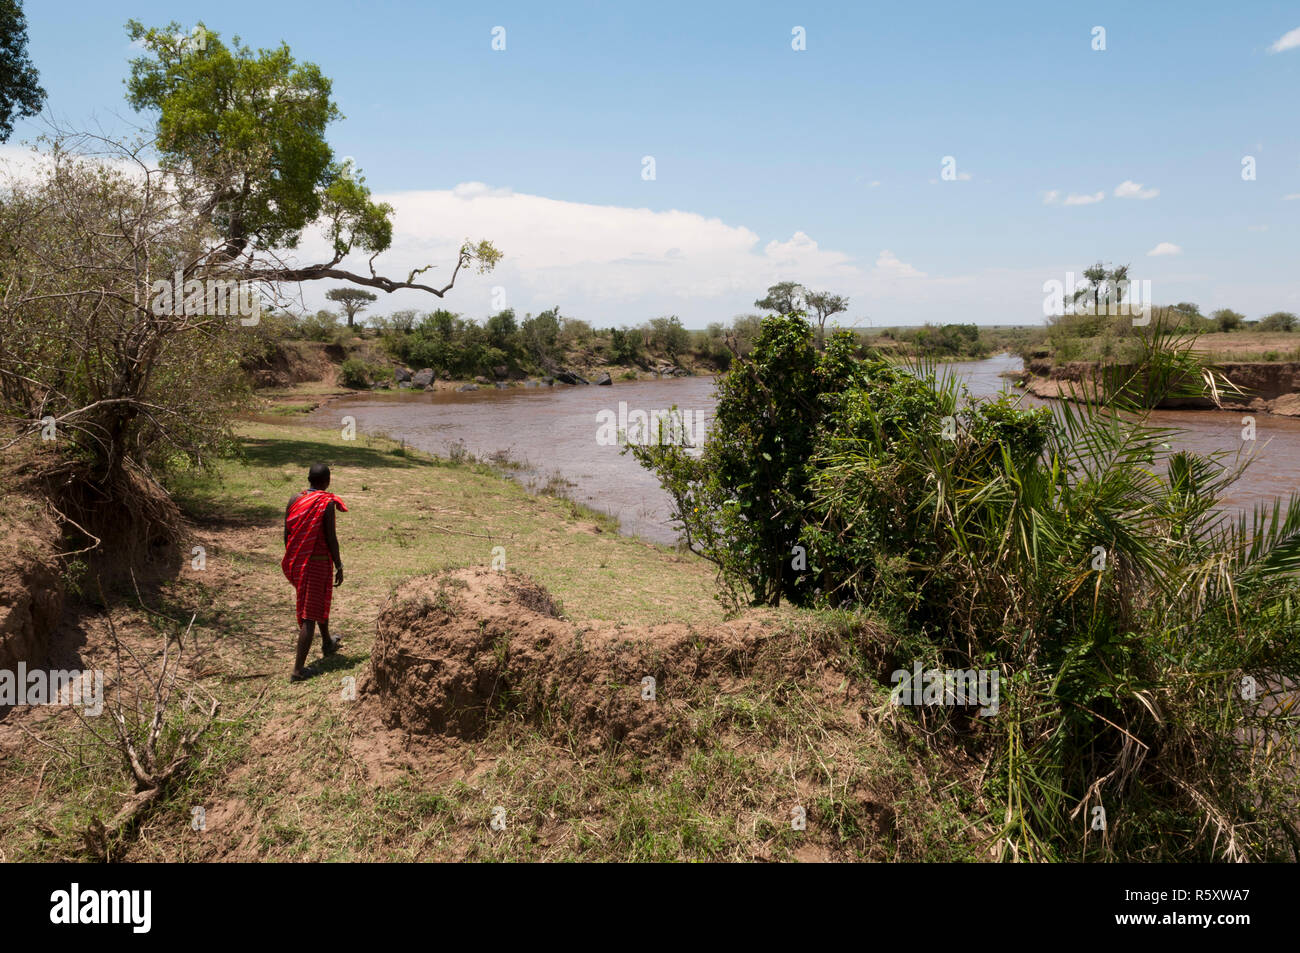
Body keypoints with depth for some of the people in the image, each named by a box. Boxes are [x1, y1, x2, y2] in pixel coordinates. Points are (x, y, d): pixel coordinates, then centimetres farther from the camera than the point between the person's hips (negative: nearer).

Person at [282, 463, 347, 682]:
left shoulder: (294, 499, 3)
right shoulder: (327, 503, -14)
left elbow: (286, 534, 7)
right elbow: (331, 538, -14)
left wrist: (292, 559, 20)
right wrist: (339, 567, -5)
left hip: (296, 563, 7)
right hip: (318, 562, -7)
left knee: (321, 600, 28)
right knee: (310, 615, -2)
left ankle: (328, 644, 49)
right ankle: (298, 669, -2)